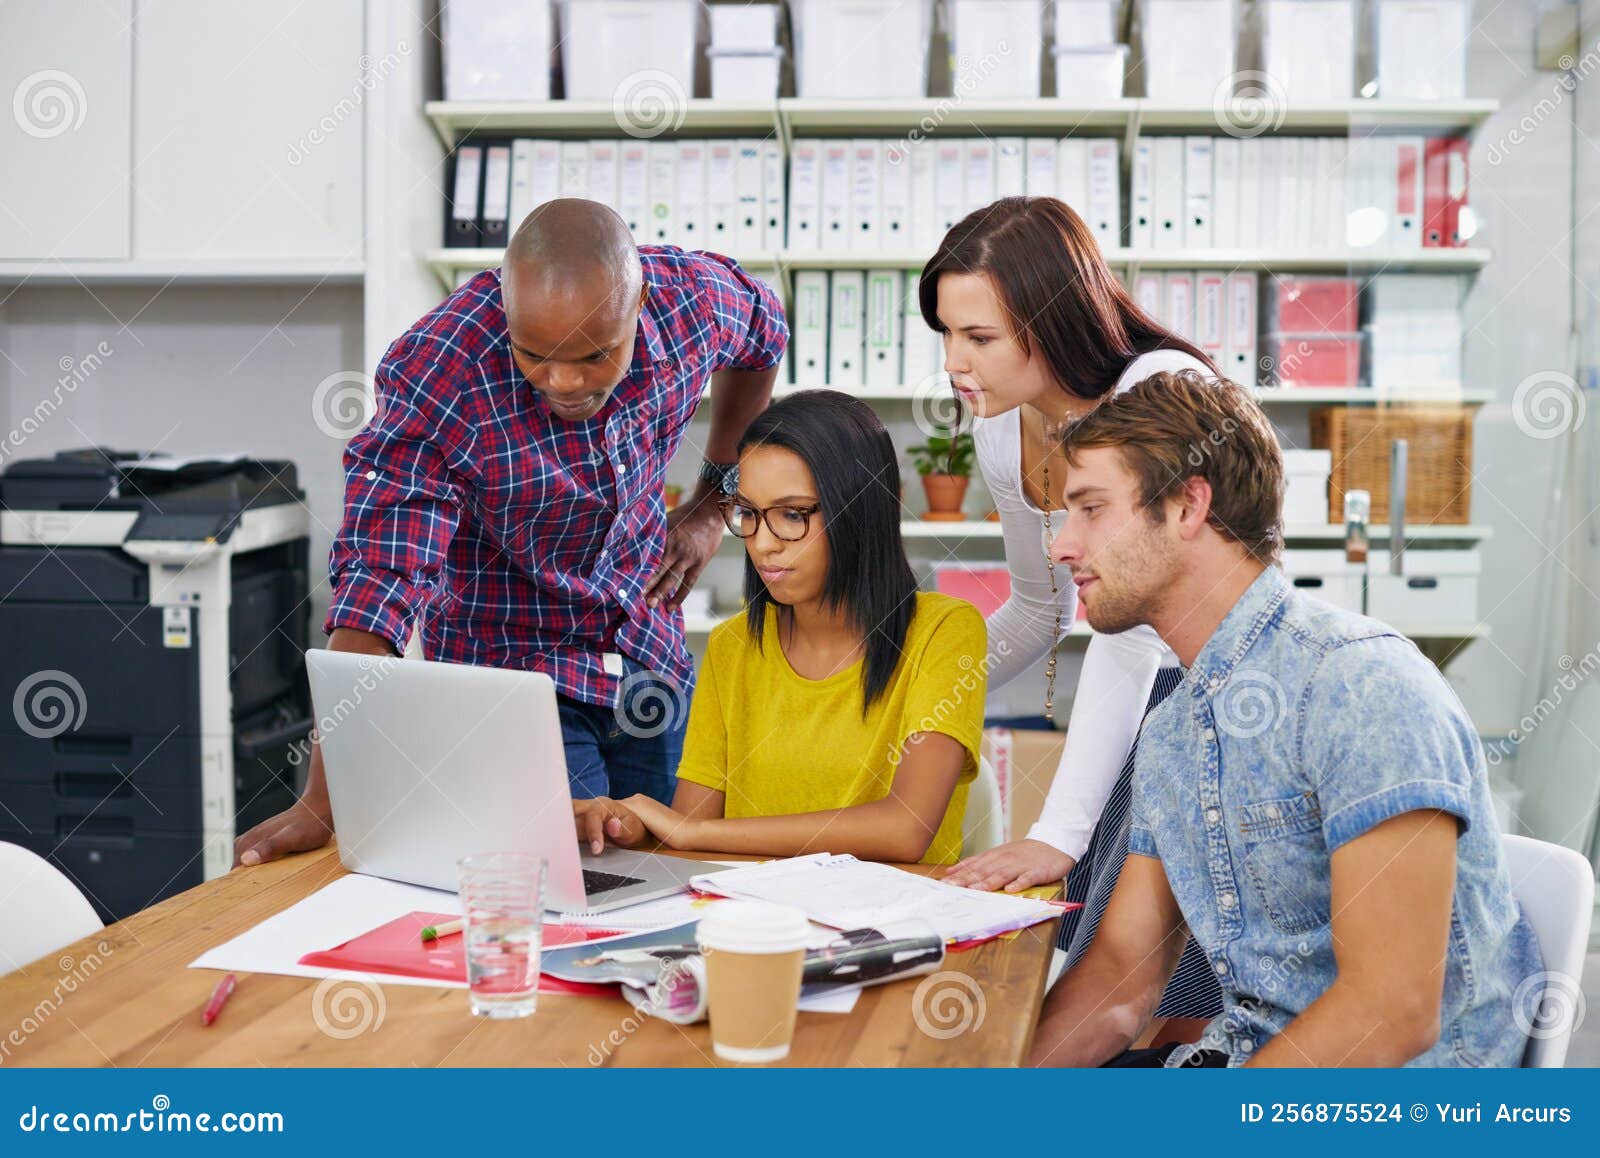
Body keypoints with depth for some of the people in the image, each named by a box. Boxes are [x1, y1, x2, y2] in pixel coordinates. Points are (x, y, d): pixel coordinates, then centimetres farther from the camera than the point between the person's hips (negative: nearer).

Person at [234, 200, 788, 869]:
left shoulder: (691, 296, -16)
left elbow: (764, 335, 10)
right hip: (507, 669, -4)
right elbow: (379, 586, -32)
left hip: (655, 663, 4)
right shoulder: (432, 379, -28)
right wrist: (323, 802, -39)